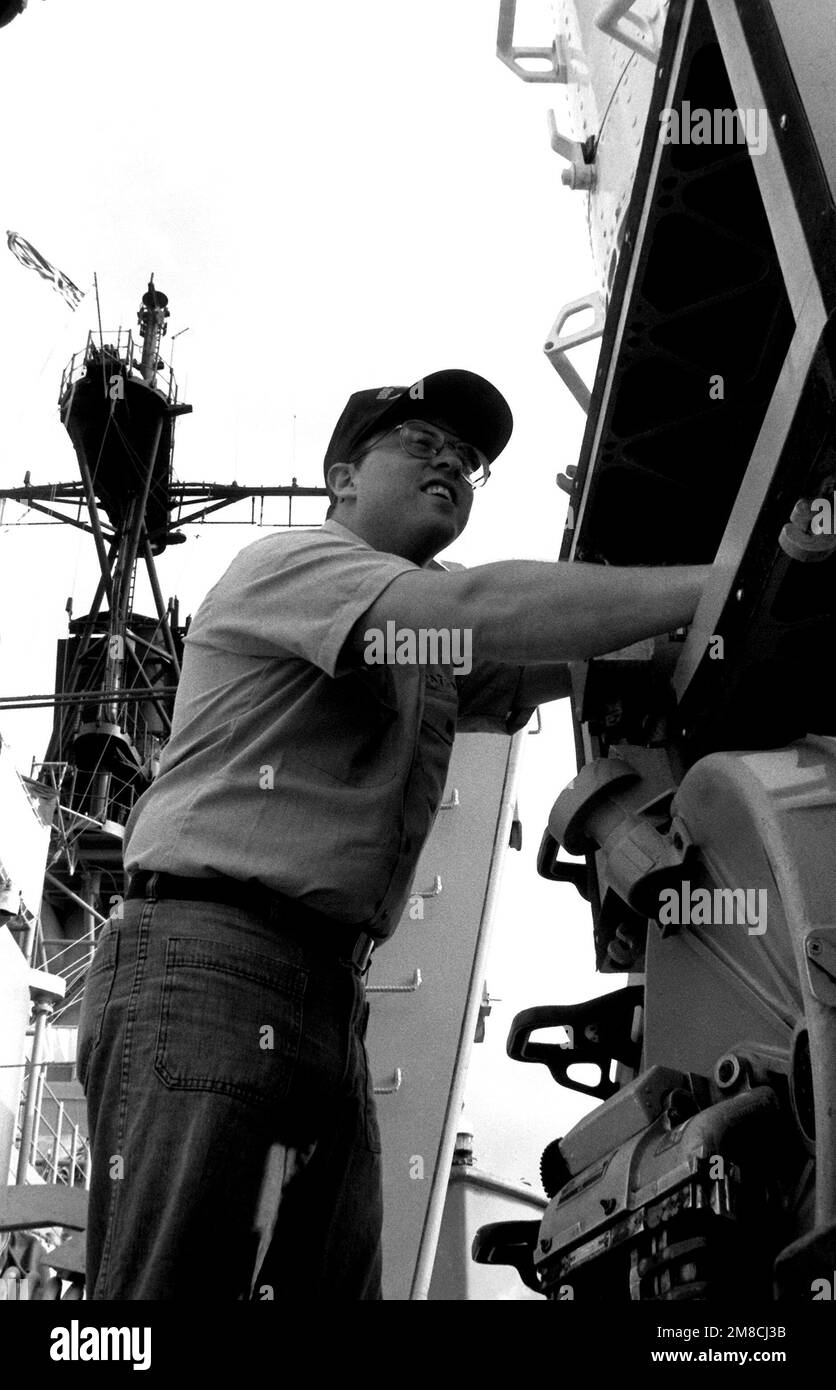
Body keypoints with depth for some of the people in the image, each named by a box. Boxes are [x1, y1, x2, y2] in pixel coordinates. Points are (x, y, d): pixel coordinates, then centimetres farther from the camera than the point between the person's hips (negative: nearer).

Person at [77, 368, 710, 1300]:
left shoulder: (432, 659, 28)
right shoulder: (289, 564, -1)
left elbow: (565, 667, 18)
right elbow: (478, 610, -17)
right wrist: (715, 583, -18)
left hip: (331, 1000, 9)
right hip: (206, 954, -8)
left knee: (333, 1281, 2)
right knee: (174, 1282, -15)